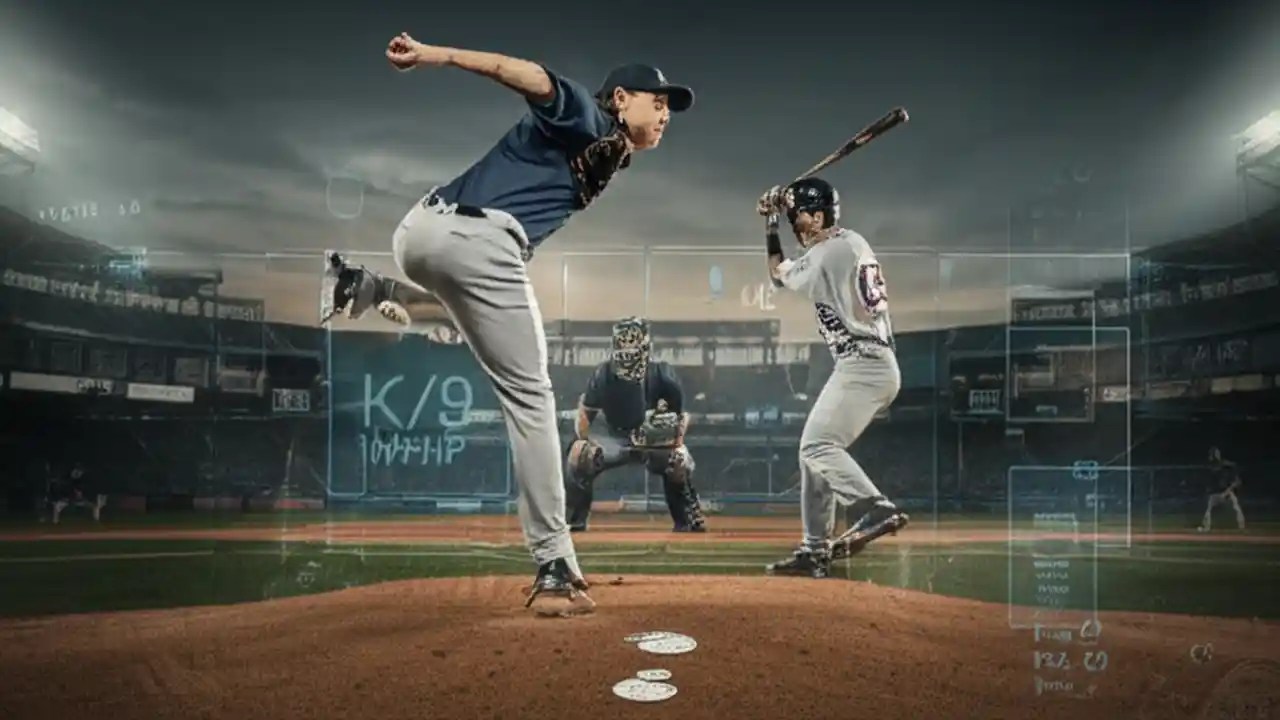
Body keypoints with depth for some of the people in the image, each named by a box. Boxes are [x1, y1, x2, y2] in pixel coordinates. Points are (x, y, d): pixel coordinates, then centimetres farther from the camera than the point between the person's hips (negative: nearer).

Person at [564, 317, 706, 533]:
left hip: (658, 441, -1)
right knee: (579, 452, -25)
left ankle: (689, 519, -6)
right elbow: (586, 412, -6)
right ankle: (573, 520, -7)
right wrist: (584, 441, -22)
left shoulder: (662, 374, -16)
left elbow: (682, 414, -6)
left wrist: (677, 438, -24)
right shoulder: (603, 374, -14)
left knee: (679, 458, -32)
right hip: (617, 439, 1)